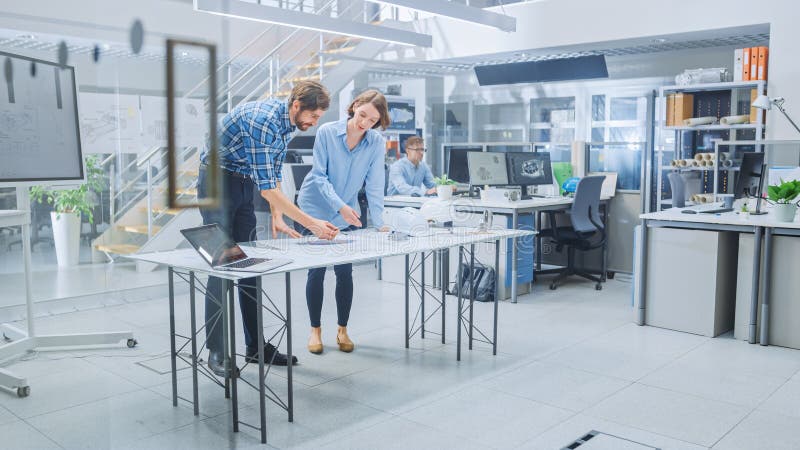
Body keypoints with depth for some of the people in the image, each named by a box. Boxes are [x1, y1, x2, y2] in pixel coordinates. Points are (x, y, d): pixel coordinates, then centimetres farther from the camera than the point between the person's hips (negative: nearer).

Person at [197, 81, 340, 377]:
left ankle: (256, 346, 11)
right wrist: (311, 224, -31)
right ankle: (216, 351, -1)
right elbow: (267, 188, -32)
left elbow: (274, 175, 10)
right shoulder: (263, 121, -29)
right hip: (217, 181, -9)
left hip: (243, 185, 9)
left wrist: (277, 218, 0)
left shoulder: (287, 123, 0)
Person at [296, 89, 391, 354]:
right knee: (316, 271, 3)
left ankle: (342, 330, 19)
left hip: (348, 217, 2)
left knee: (345, 272, 2)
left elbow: (374, 184, -13)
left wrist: (379, 222, -22)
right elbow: (320, 176, -18)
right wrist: (339, 205, -31)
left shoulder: (377, 143, -11)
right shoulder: (327, 132, -16)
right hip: (316, 210, -2)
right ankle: (315, 330, 17)